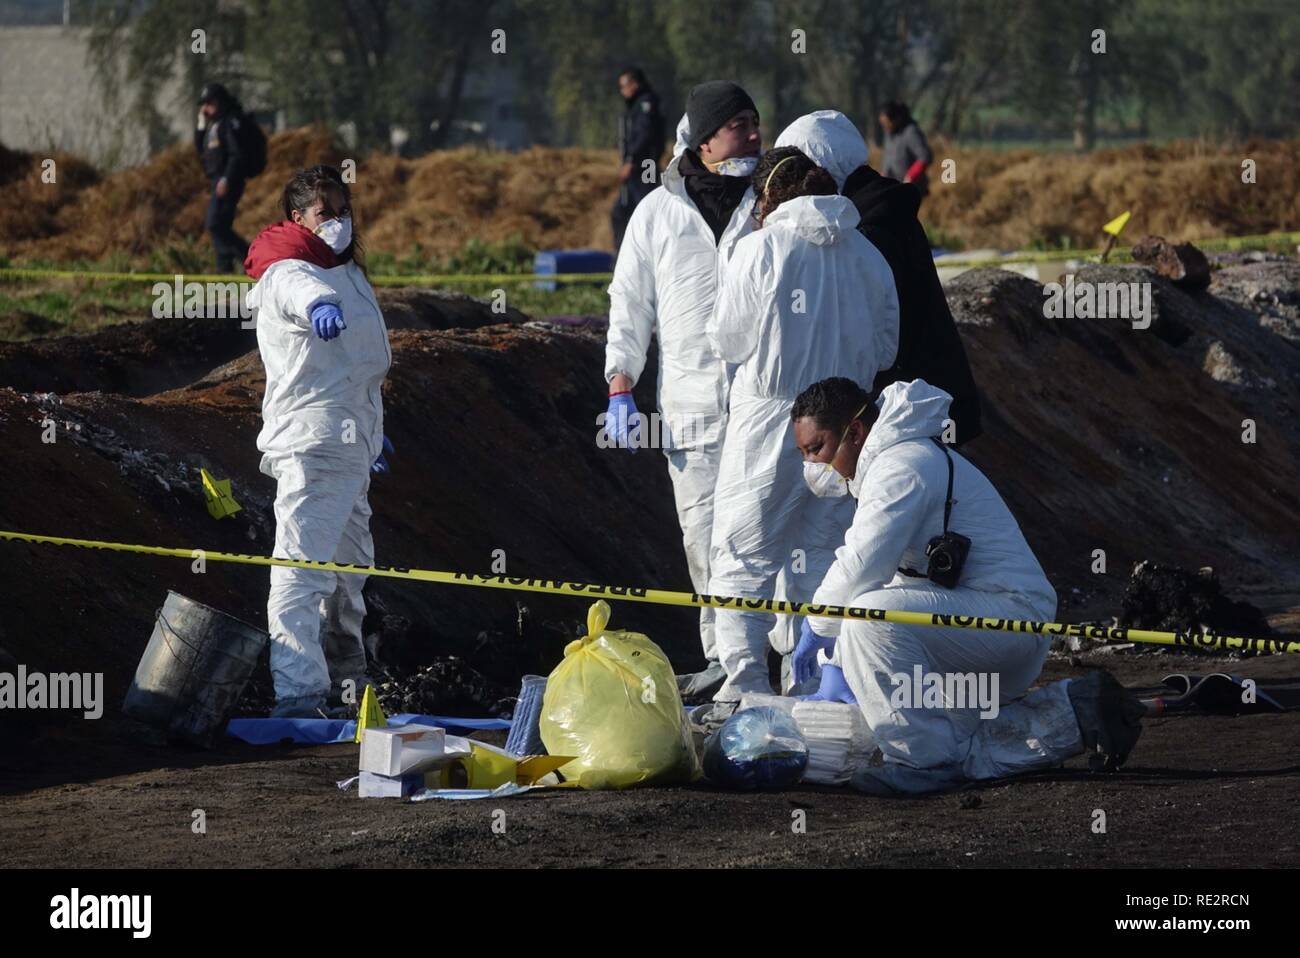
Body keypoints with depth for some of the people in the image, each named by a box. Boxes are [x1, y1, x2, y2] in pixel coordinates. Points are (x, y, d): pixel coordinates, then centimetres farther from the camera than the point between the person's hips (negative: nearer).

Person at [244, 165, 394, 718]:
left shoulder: (347, 272, 20)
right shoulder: (286, 272, -11)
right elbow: (298, 288, -38)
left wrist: (370, 429, 37)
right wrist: (320, 303, -61)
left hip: (351, 445, 11)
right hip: (311, 445, -10)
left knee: (350, 563, 23)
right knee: (304, 565, -19)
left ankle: (345, 680, 39)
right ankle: (297, 694, -27)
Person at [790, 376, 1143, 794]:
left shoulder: (904, 466, -15)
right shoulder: (884, 465, 20)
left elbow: (860, 571, -23)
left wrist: (817, 629, -6)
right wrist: (835, 665, 13)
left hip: (1012, 615, -11)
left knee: (871, 616, -30)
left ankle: (926, 760, -24)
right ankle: (1075, 712, 16)